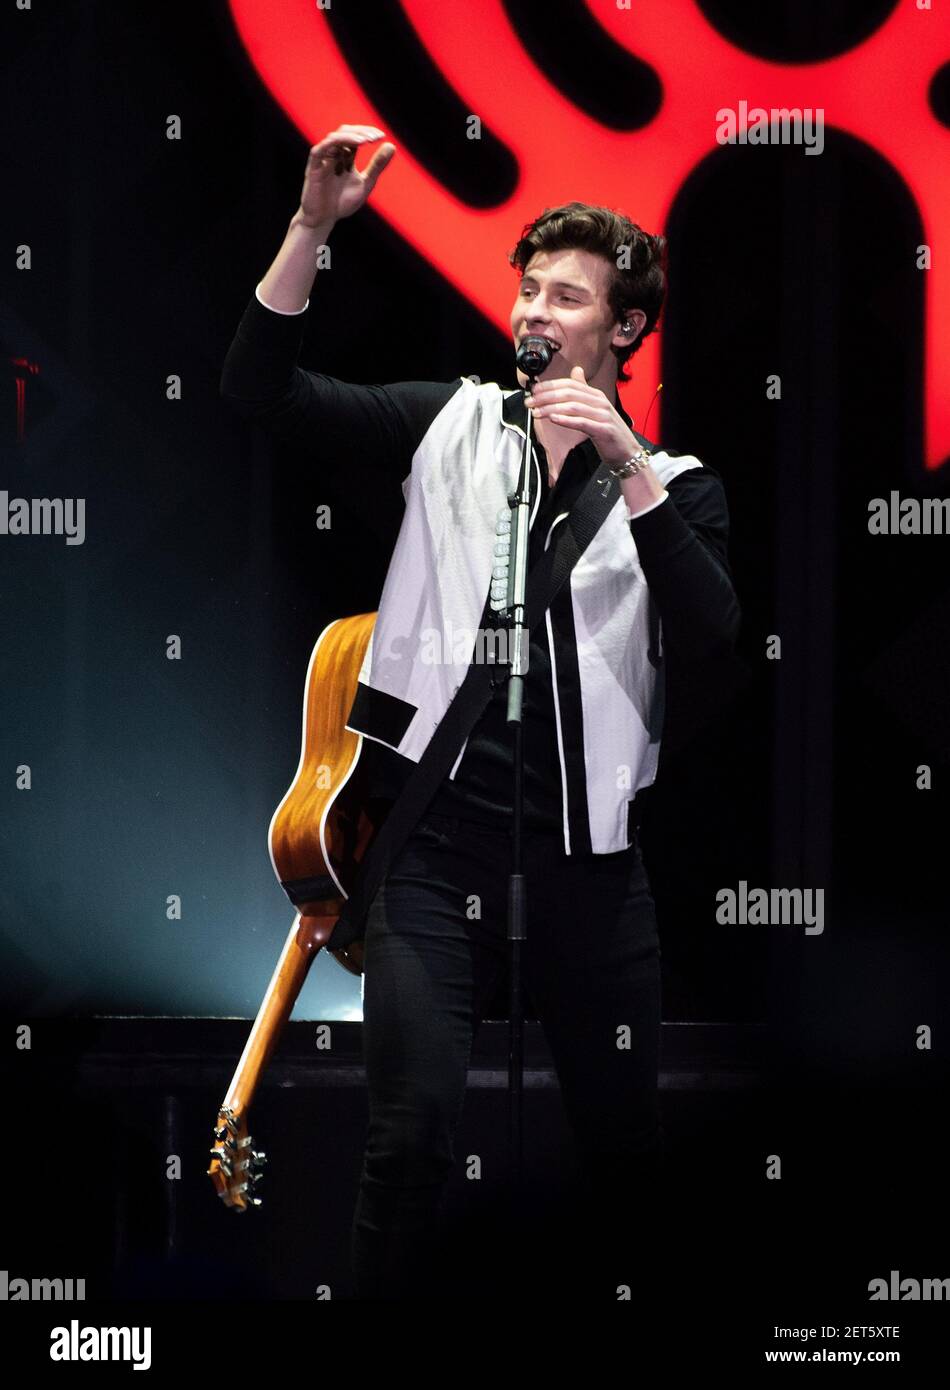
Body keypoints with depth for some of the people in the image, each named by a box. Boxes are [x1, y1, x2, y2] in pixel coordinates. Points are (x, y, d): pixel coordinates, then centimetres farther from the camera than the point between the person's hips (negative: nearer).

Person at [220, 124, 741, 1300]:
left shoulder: (673, 487, 7)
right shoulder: (452, 425, 8)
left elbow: (713, 640, -11)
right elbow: (258, 389, -1)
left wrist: (627, 470, -20)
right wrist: (313, 226, -12)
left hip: (587, 859, 1)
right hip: (439, 843, -1)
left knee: (626, 1141, 9)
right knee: (411, 1138, -13)